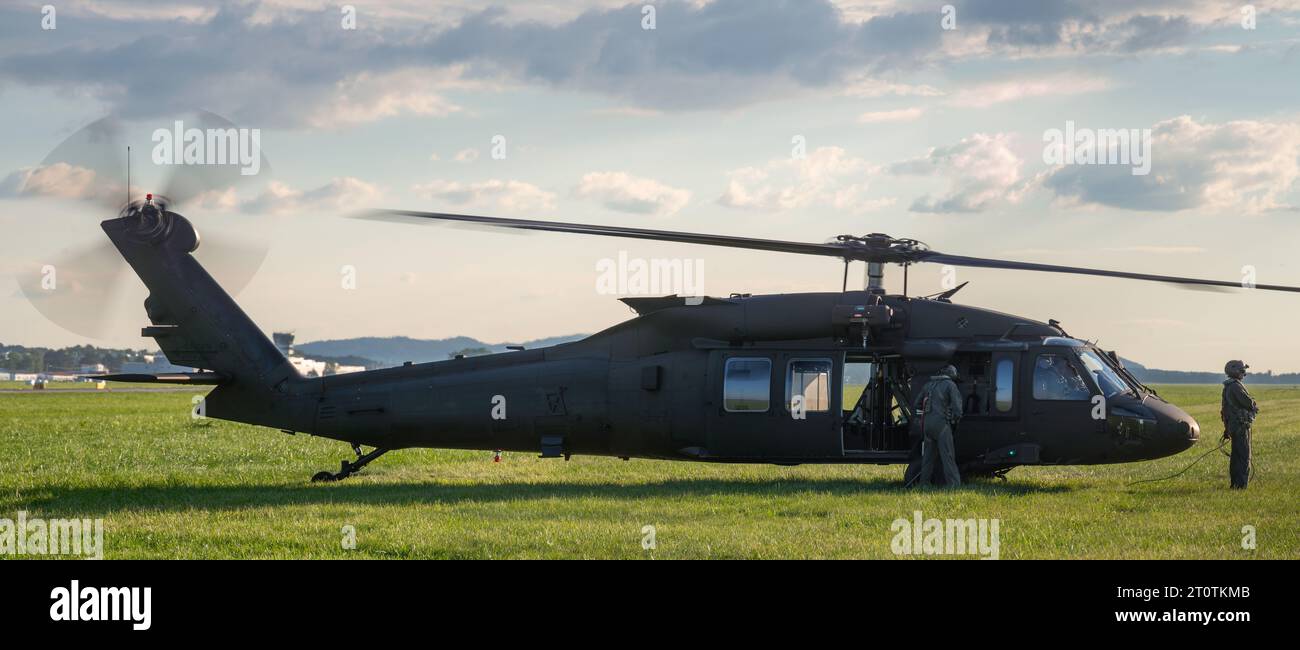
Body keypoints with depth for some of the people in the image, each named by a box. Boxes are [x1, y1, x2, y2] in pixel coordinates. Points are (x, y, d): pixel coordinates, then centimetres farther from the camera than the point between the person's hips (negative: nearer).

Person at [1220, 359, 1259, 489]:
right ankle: (1241, 484, -9)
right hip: (1240, 425, -10)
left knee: (1236, 455, 14)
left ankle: (1235, 483, 19)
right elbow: (1248, 402, -20)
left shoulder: (1228, 387, 15)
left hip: (1232, 424, 10)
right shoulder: (1236, 386, -17)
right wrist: (1255, 407, 3)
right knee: (1244, 455, -8)